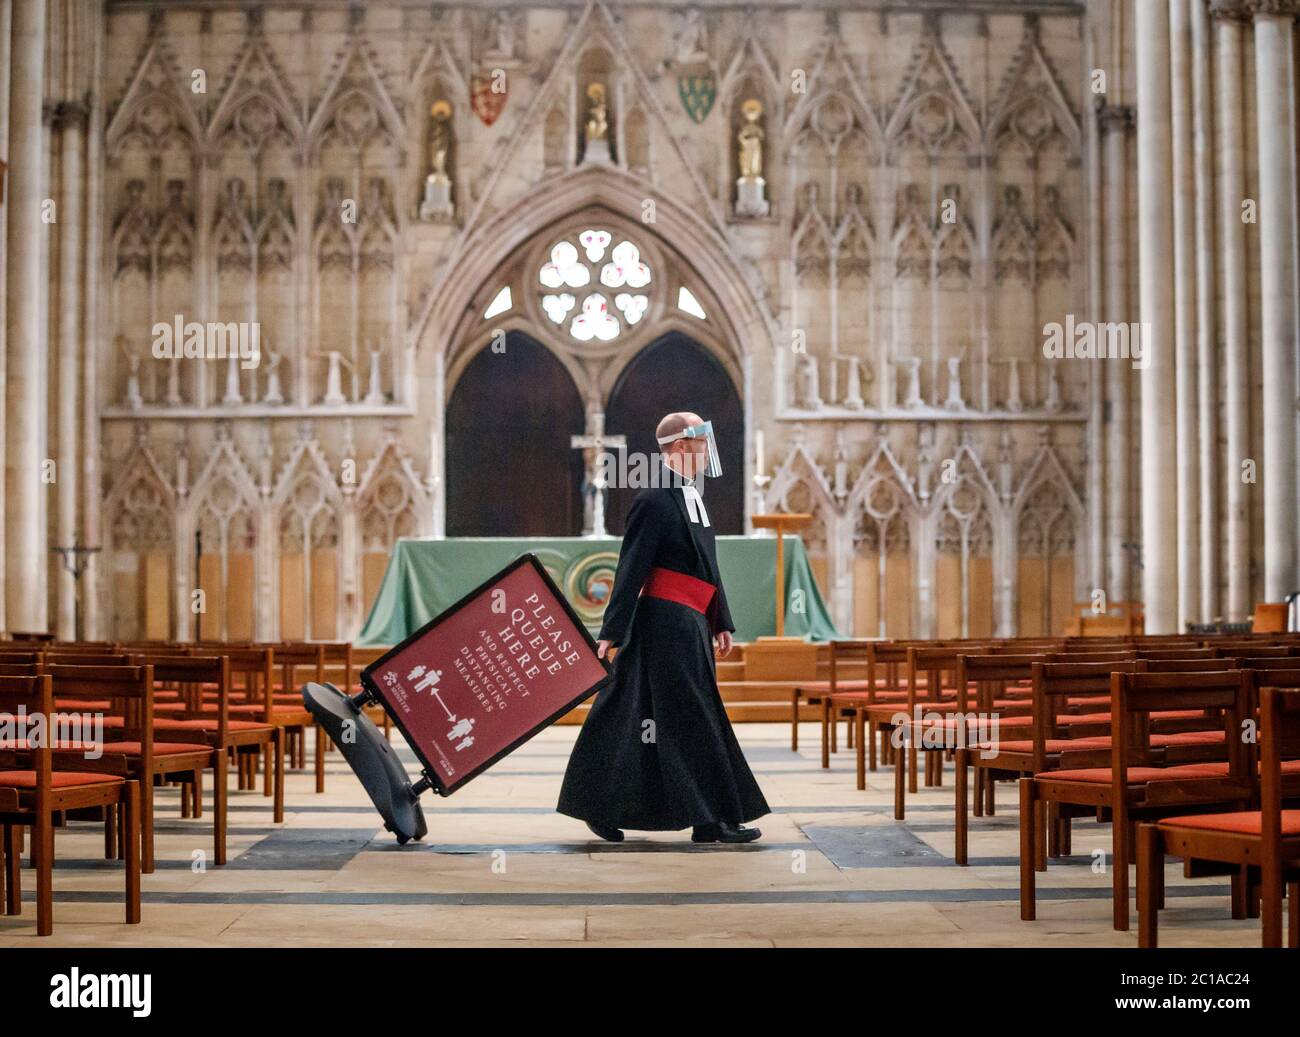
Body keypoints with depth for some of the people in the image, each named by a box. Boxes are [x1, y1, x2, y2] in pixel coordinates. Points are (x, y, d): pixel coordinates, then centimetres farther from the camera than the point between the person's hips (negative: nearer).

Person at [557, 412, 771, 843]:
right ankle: (711, 820, -2)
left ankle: (600, 807, 19)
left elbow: (707, 568, 20)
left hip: (691, 626, 9)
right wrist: (613, 631, -17)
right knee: (690, 723, -6)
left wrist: (721, 622, 19)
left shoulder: (693, 498, 15)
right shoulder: (654, 501, -13)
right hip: (668, 624, -9)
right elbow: (631, 568, -16)